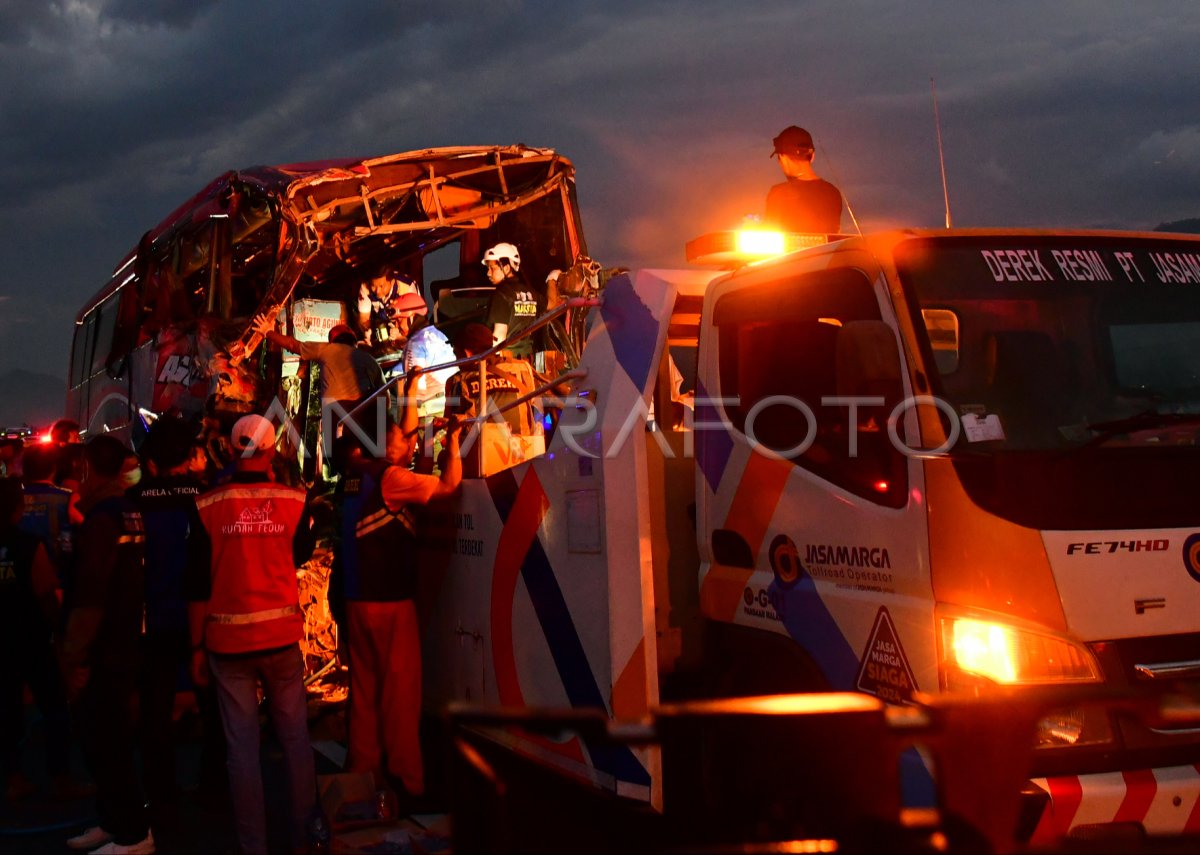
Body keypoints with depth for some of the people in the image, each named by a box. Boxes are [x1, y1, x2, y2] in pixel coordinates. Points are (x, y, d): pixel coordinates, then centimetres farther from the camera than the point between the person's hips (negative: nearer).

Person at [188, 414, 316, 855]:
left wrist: (197, 646, 5)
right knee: (295, 736, 11)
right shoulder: (293, 501, -4)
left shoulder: (208, 506, -6)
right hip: (282, 636, 1)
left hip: (228, 639, -1)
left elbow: (198, 583, -4)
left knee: (241, 744, 4)